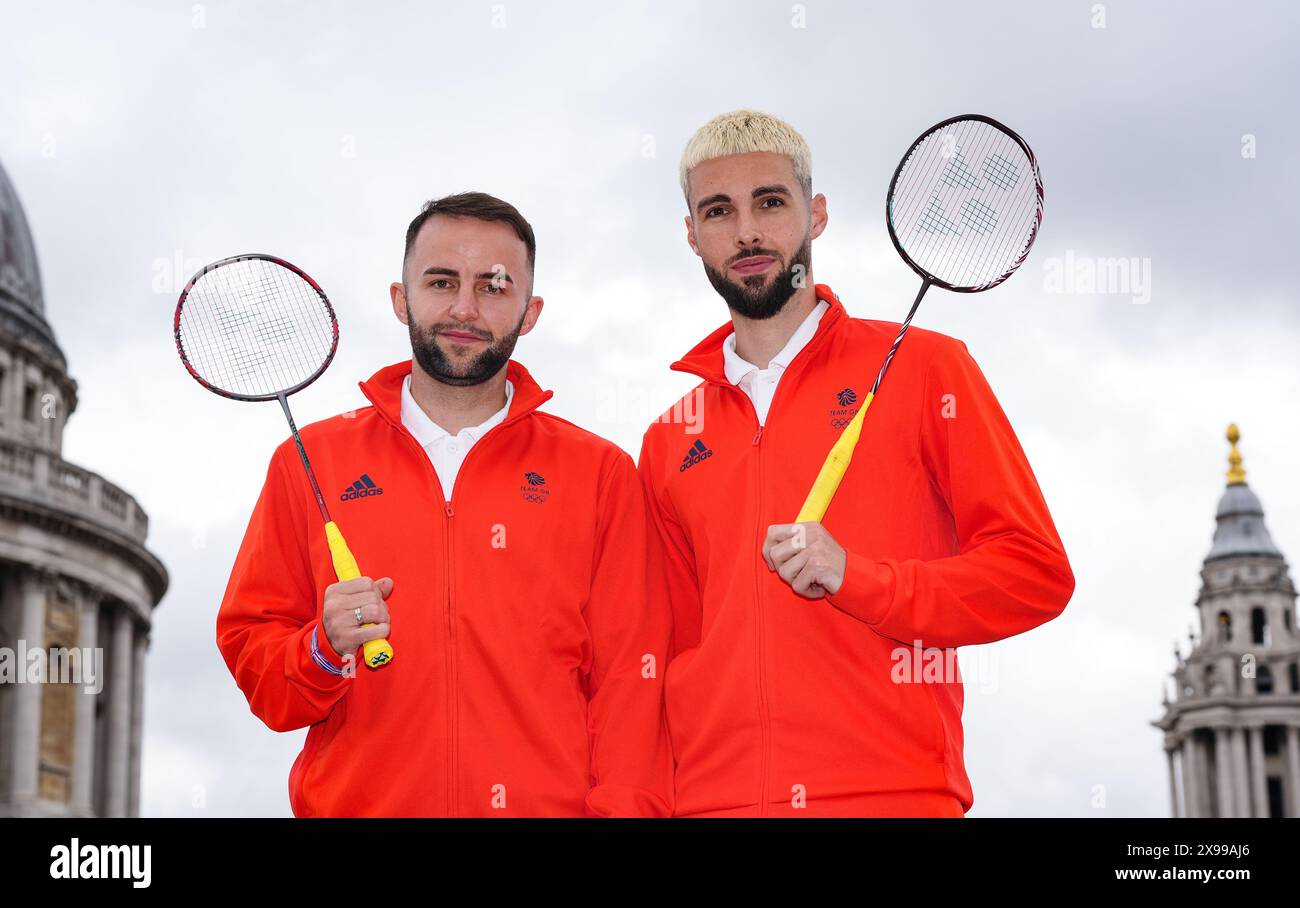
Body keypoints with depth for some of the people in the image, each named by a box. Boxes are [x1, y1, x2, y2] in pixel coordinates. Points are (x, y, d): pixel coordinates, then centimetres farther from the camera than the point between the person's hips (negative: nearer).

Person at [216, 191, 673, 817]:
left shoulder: (601, 475, 4)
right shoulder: (308, 461, 6)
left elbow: (629, 682, -1)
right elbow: (247, 645, 6)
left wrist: (624, 808, -13)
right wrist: (325, 651, -13)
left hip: (551, 805, 0)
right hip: (353, 802, 1)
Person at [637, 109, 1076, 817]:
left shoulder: (922, 367, 3)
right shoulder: (669, 443, 14)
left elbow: (1038, 572, -1)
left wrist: (855, 577, -13)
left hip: (898, 794, -3)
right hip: (714, 800, 3)